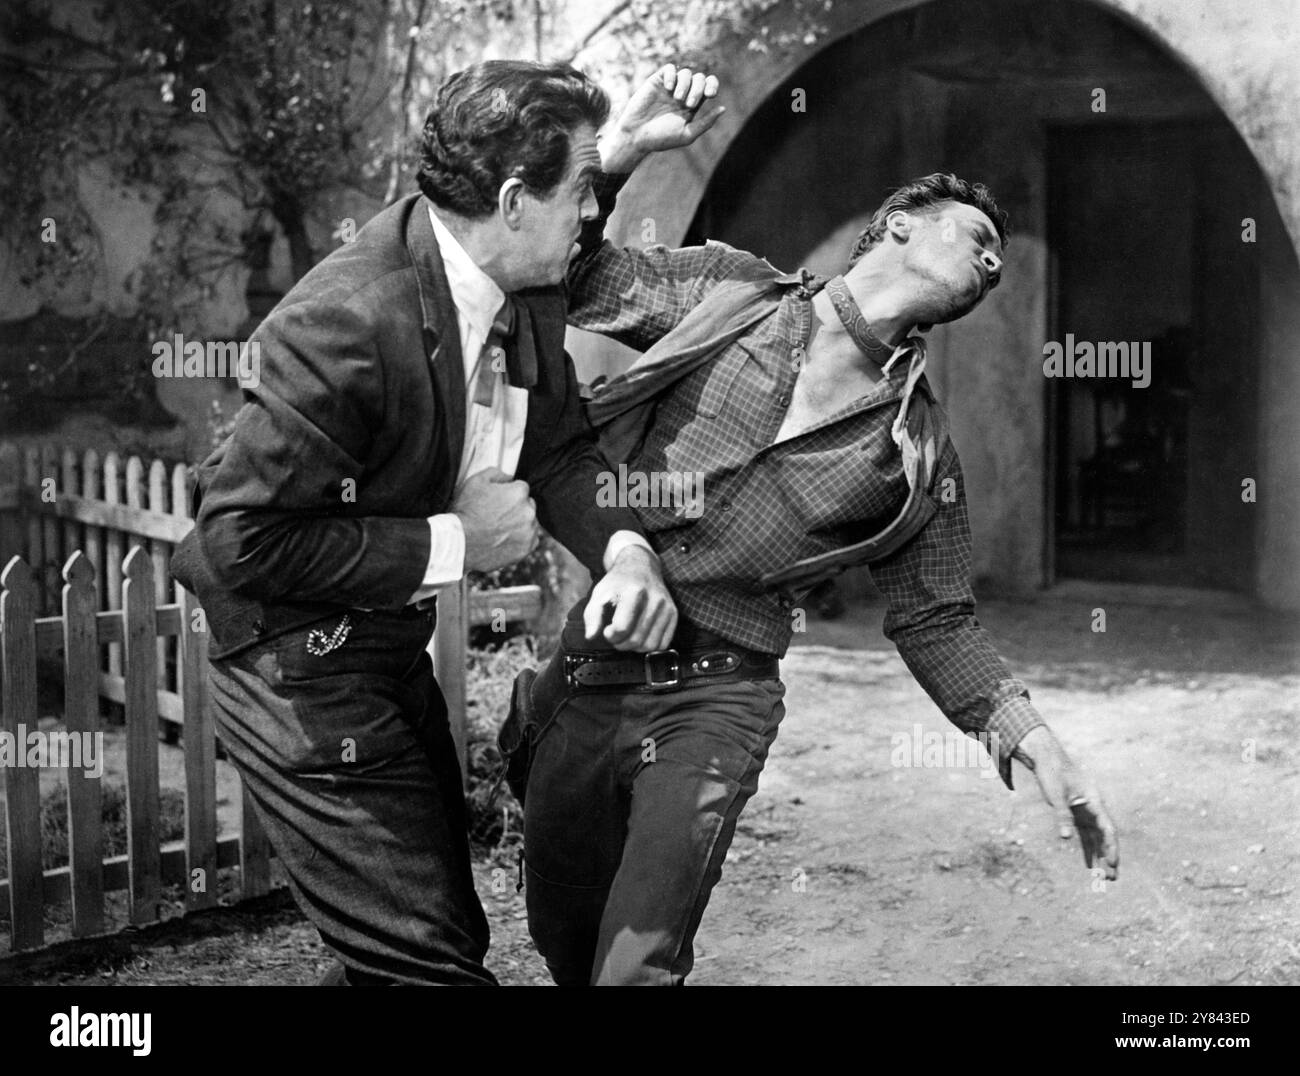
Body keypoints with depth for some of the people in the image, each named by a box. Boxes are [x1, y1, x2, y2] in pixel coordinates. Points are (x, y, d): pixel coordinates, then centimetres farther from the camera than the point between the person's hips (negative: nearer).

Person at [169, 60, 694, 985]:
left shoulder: (529, 297, -3)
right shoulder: (348, 322, -30)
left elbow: (558, 449, 7)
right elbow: (241, 537, -28)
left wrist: (624, 551, -15)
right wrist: (451, 544, -23)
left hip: (394, 649, 9)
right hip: (301, 675, -9)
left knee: (451, 934, 21)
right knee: (430, 961, -6)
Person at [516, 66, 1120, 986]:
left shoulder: (920, 448, 3)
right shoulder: (727, 291, 1)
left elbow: (936, 620, 10)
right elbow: (565, 268, 6)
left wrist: (1041, 748, 0)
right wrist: (628, 146, -9)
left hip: (712, 702, -1)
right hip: (587, 668, 1)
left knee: (636, 964, -16)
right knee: (562, 939, 17)